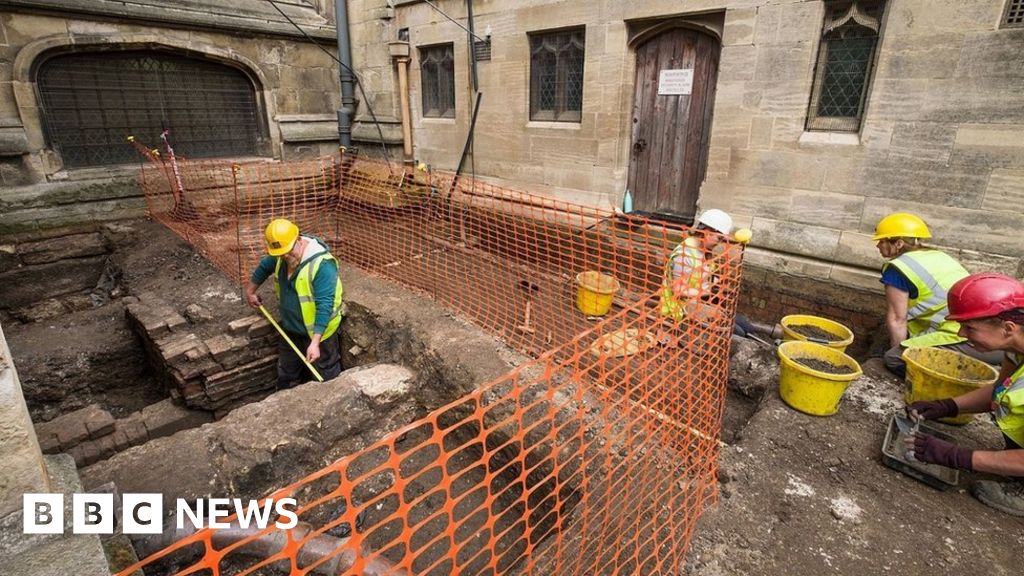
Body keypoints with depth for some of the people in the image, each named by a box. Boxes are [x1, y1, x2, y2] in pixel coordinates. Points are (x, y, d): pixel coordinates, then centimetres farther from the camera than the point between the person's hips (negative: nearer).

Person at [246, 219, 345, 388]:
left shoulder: (322, 264, -31)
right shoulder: (282, 256, -6)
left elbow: (324, 306, -33)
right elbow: (264, 266, 18)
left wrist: (315, 342, -35)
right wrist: (250, 291, 27)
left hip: (318, 332, -7)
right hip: (290, 330, 7)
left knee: (327, 380, 9)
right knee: (286, 377, 24)